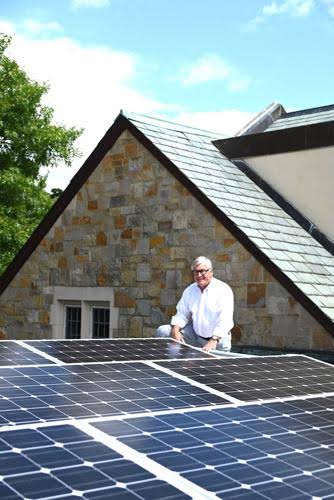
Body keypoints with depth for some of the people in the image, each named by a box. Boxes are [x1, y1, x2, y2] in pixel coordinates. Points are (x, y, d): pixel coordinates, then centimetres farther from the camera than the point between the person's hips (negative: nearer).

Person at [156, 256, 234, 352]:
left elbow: (224, 320, -22)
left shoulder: (223, 290, -12)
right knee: (162, 331, -6)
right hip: (195, 335, 5)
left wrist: (214, 340, -34)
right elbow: (182, 314, 10)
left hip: (217, 338, -4)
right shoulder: (189, 290, 8)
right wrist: (175, 330, -12)